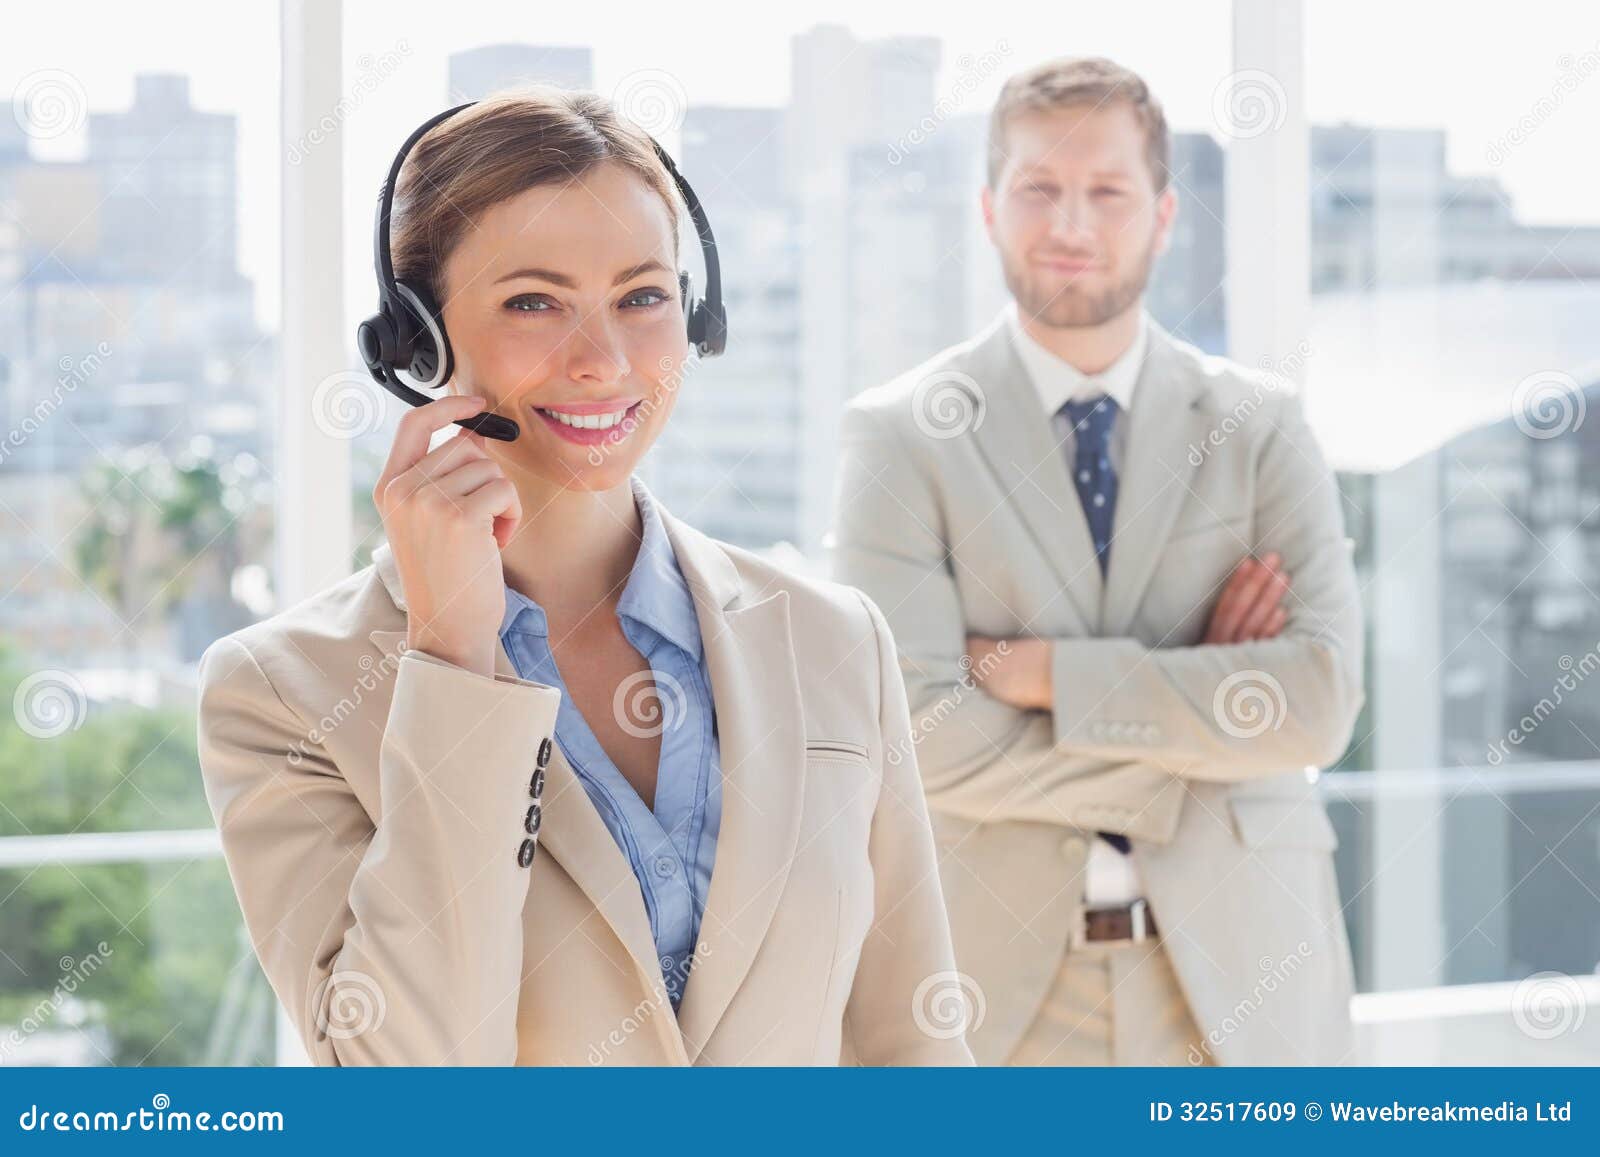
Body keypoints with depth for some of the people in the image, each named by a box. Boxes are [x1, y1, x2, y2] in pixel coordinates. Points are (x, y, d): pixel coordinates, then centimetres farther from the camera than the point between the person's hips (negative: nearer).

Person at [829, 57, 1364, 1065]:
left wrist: (1041, 672, -13)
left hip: (1235, 981, 2)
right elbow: (916, 734, -12)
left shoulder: (1262, 426, 4)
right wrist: (1199, 723, -11)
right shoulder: (902, 434, -1)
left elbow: (1321, 701, -10)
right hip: (1000, 979, -1)